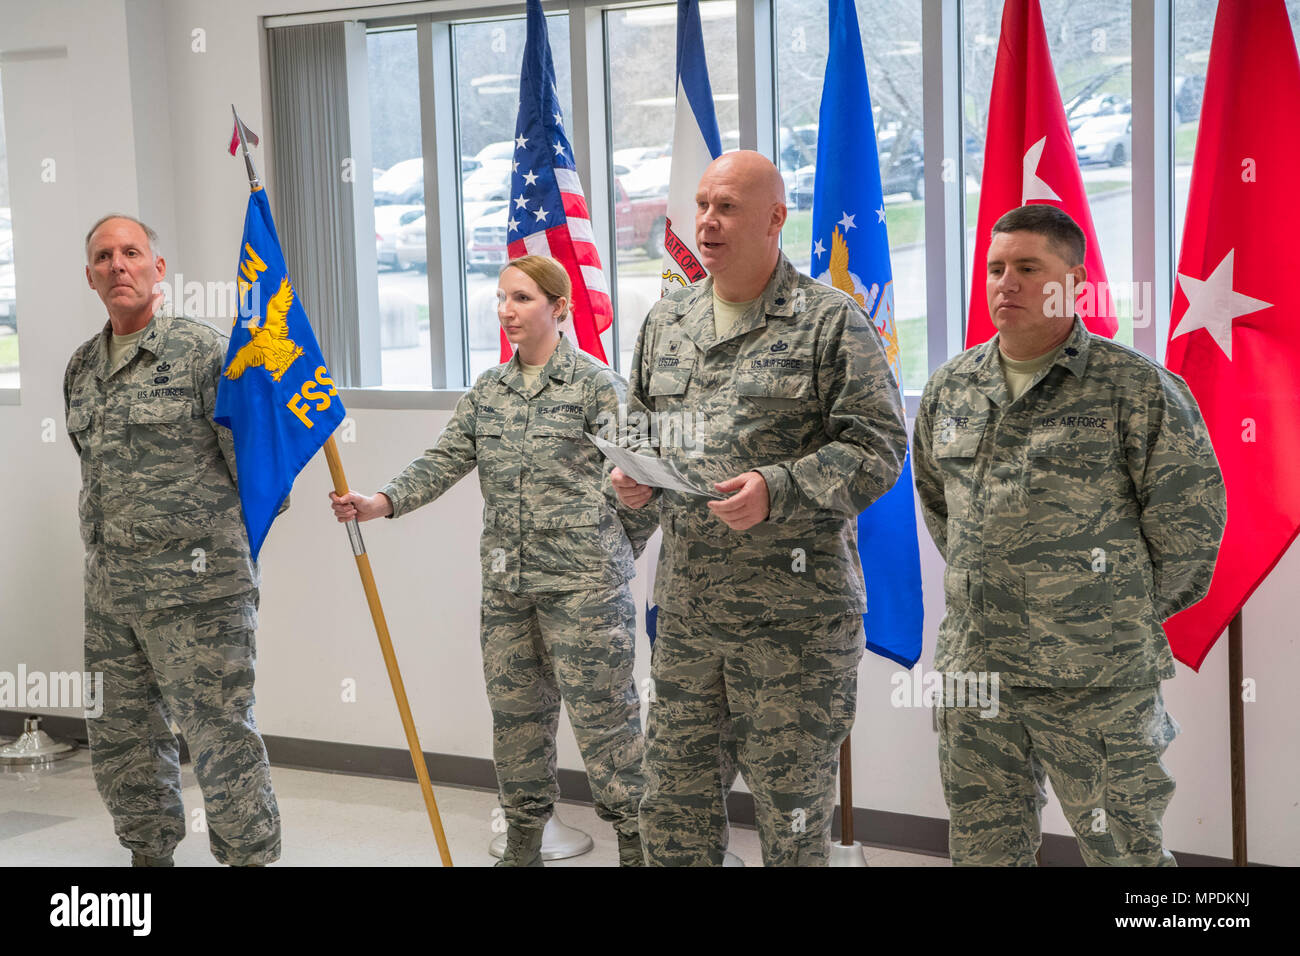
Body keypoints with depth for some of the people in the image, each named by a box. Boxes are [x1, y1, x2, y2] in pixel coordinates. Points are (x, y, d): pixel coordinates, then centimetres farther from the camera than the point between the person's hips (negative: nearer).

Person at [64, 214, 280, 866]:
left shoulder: (204, 350, -7)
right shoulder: (82, 367, 14)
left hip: (196, 592, -7)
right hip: (109, 593, 7)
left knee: (221, 736, -3)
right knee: (121, 740, 15)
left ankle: (250, 856, 9)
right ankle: (150, 855, 30)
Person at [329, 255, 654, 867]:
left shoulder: (595, 384, -5)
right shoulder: (488, 390, 11)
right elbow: (444, 461, 4)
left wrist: (612, 560, -3)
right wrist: (382, 502, -12)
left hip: (583, 581, -6)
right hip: (506, 581, 6)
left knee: (601, 708, -2)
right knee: (514, 707, 12)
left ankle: (634, 832, 11)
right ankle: (524, 841, 25)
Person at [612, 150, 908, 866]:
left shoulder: (831, 323, -6)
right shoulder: (665, 321, 13)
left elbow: (877, 449, -10)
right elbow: (641, 419, 25)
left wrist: (777, 491, -22)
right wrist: (634, 473, 2)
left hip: (795, 618, -5)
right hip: (684, 609, 6)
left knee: (792, 810, 3)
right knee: (671, 794, 12)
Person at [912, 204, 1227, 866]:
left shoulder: (1137, 388, -6)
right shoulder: (949, 389, 10)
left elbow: (1191, 521, -4)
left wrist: (1127, 616, 2)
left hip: (1096, 685, -5)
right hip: (972, 670, 5)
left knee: (1123, 852, 3)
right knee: (980, 850, 13)